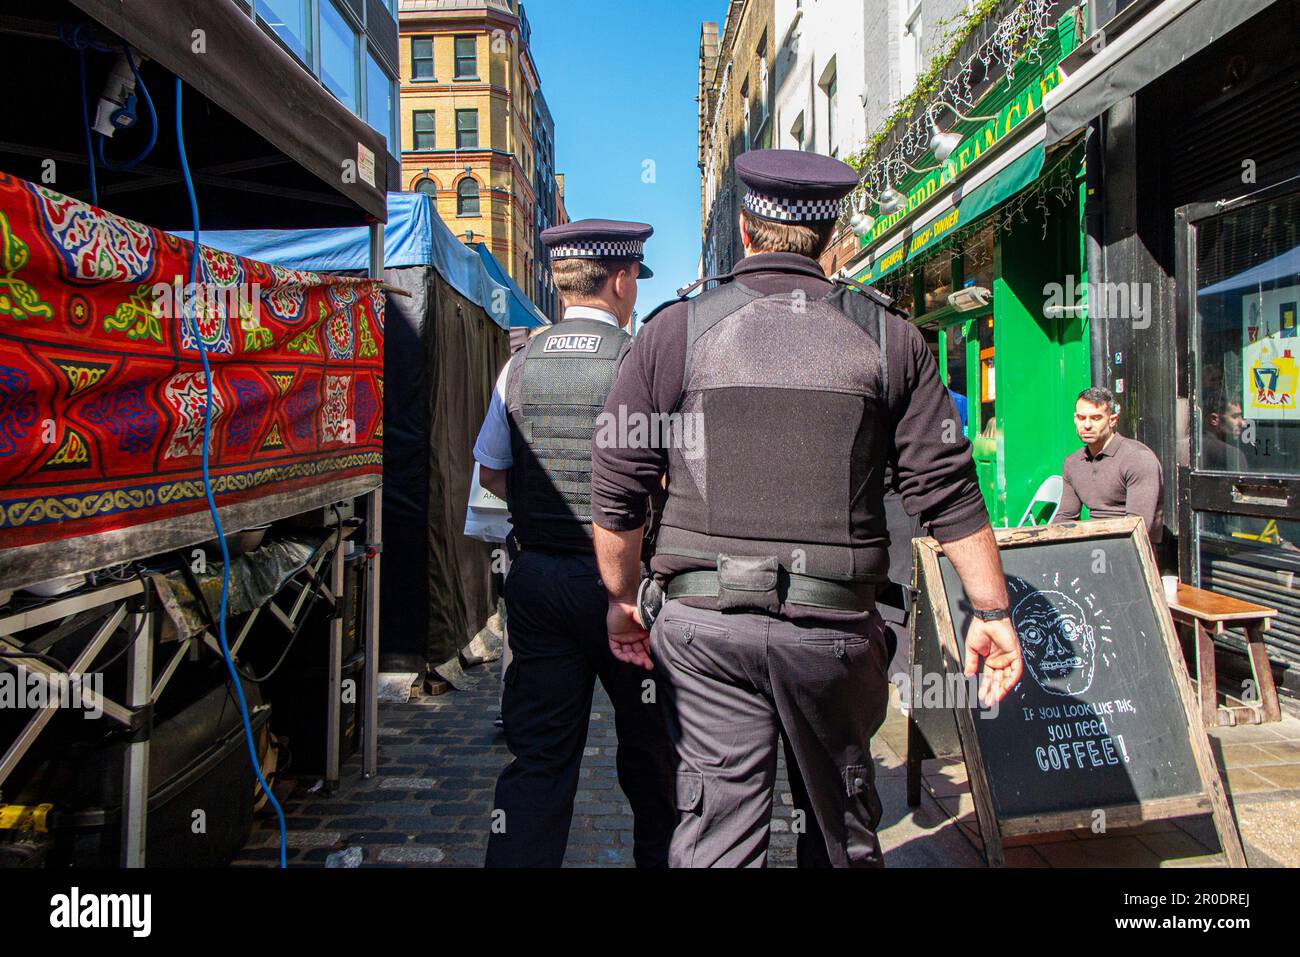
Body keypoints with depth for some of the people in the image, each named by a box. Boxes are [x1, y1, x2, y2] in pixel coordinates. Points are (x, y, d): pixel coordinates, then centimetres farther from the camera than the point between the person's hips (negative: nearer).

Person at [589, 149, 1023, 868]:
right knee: (844, 825, 21)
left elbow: (617, 489, 1)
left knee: (715, 834, 8)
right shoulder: (888, 337, 4)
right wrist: (992, 611, 9)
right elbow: (946, 487, 1)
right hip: (836, 625, 2)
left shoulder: (675, 330, 0)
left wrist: (623, 599, 14)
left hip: (703, 622, -1)